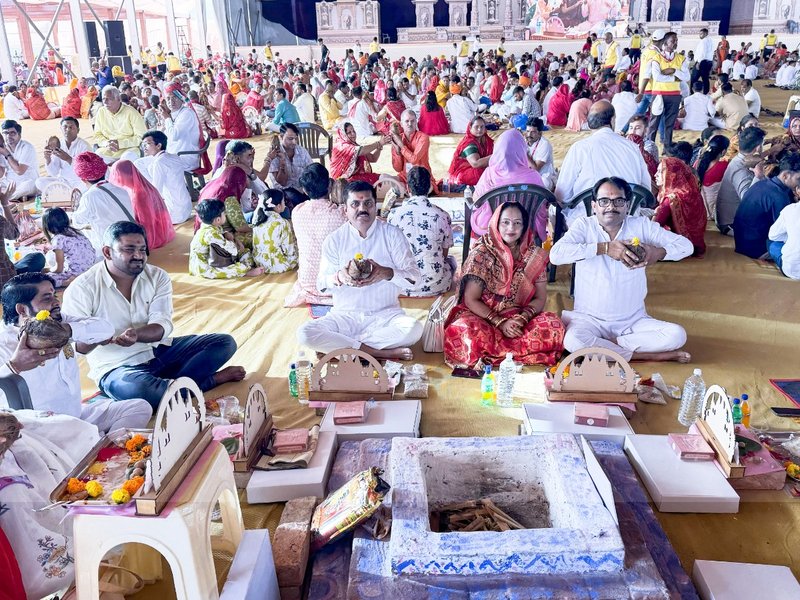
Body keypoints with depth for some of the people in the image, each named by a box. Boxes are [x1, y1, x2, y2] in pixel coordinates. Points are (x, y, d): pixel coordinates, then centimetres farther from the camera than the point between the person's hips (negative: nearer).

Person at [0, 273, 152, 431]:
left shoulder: (60, 322, 7)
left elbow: (106, 328, -8)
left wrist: (67, 329, -22)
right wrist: (14, 366, -43)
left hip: (79, 414, 7)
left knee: (140, 407, -5)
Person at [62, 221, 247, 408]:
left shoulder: (158, 277, 0)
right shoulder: (82, 289, -10)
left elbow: (162, 327, -11)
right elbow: (75, 346, -14)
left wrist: (136, 334, -34)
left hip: (159, 351, 4)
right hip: (117, 367, -4)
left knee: (225, 343, -10)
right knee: (137, 390, -40)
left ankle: (172, 385, -20)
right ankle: (213, 379, -17)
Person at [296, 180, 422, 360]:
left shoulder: (392, 234, 0)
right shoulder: (334, 239, 2)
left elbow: (414, 276, -6)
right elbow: (321, 284, -2)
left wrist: (388, 273, -28)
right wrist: (339, 277, -26)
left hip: (386, 314, 0)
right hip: (345, 315, 1)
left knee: (413, 329, -33)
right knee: (304, 333, -25)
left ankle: (336, 345, -21)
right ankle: (380, 353, -23)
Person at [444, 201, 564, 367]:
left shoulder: (535, 255, 2)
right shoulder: (481, 253, -6)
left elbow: (540, 298, 3)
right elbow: (471, 300, -9)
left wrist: (522, 318, -17)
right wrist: (500, 322, -20)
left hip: (520, 318, 3)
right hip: (483, 316, -3)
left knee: (554, 326, -26)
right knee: (464, 331, -36)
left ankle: (490, 352, -20)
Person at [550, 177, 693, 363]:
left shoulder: (641, 225, 1)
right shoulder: (583, 226, -5)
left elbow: (686, 245, -1)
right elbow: (556, 254, -23)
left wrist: (659, 253, -24)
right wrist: (604, 247, -28)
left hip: (634, 320, 3)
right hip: (590, 319, -3)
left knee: (677, 335, -19)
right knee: (573, 341, -34)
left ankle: (600, 347, -12)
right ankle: (647, 355, -17)